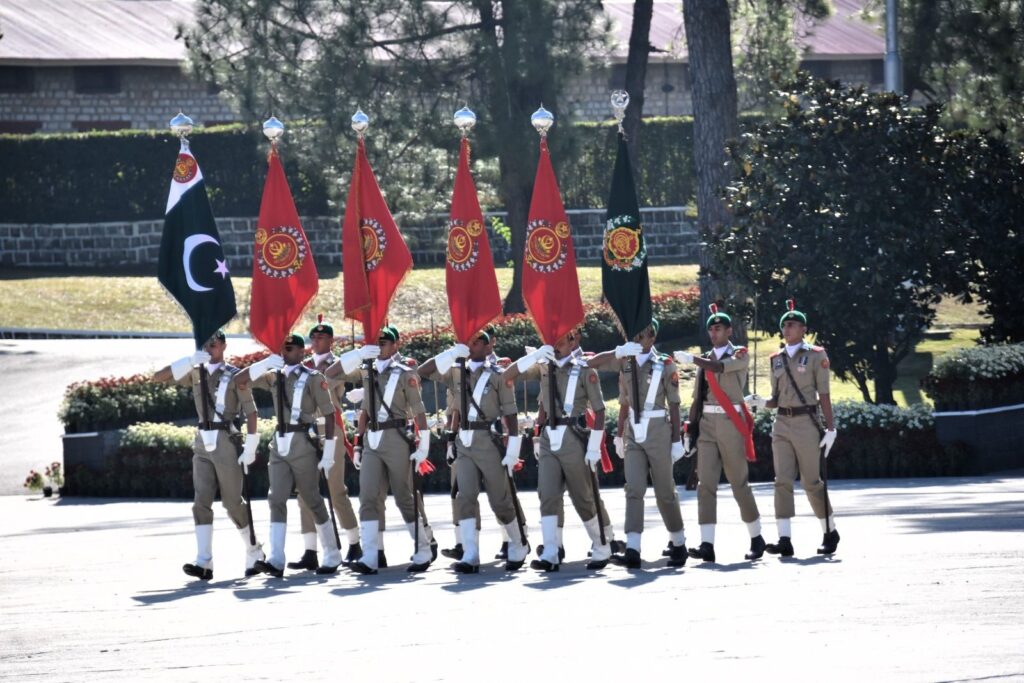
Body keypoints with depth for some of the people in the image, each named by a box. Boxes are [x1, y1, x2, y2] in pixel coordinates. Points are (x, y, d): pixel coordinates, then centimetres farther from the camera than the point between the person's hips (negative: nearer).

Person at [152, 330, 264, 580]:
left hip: (226, 442, -4)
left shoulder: (234, 375, -1)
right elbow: (158, 377, 4)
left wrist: (250, 447, -10)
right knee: (201, 502, -9)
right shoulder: (196, 373, 11)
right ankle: (204, 563, -16)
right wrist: (189, 361, -8)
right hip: (203, 445, 4)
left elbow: (250, 411, -3)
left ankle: (254, 554, 22)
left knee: (233, 502, 2)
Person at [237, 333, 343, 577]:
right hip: (280, 445, 5)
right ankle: (276, 561, -13)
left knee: (313, 501, 4)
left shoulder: (313, 378, -5)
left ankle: (332, 556, 18)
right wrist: (266, 363, -2)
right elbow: (241, 379, 14)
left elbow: (329, 415, -7)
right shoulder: (275, 376, 11)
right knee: (277, 500, -7)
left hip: (303, 445, -5)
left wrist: (329, 453, -11)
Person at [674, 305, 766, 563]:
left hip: (731, 424, -4)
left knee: (739, 483, 2)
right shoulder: (705, 360, 16)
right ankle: (707, 544, -13)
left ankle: (757, 539, 17)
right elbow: (697, 398, 17)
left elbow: (720, 367, -20)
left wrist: (692, 359, -27)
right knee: (705, 483, -7)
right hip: (706, 425, 4)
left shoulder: (740, 355, 1)